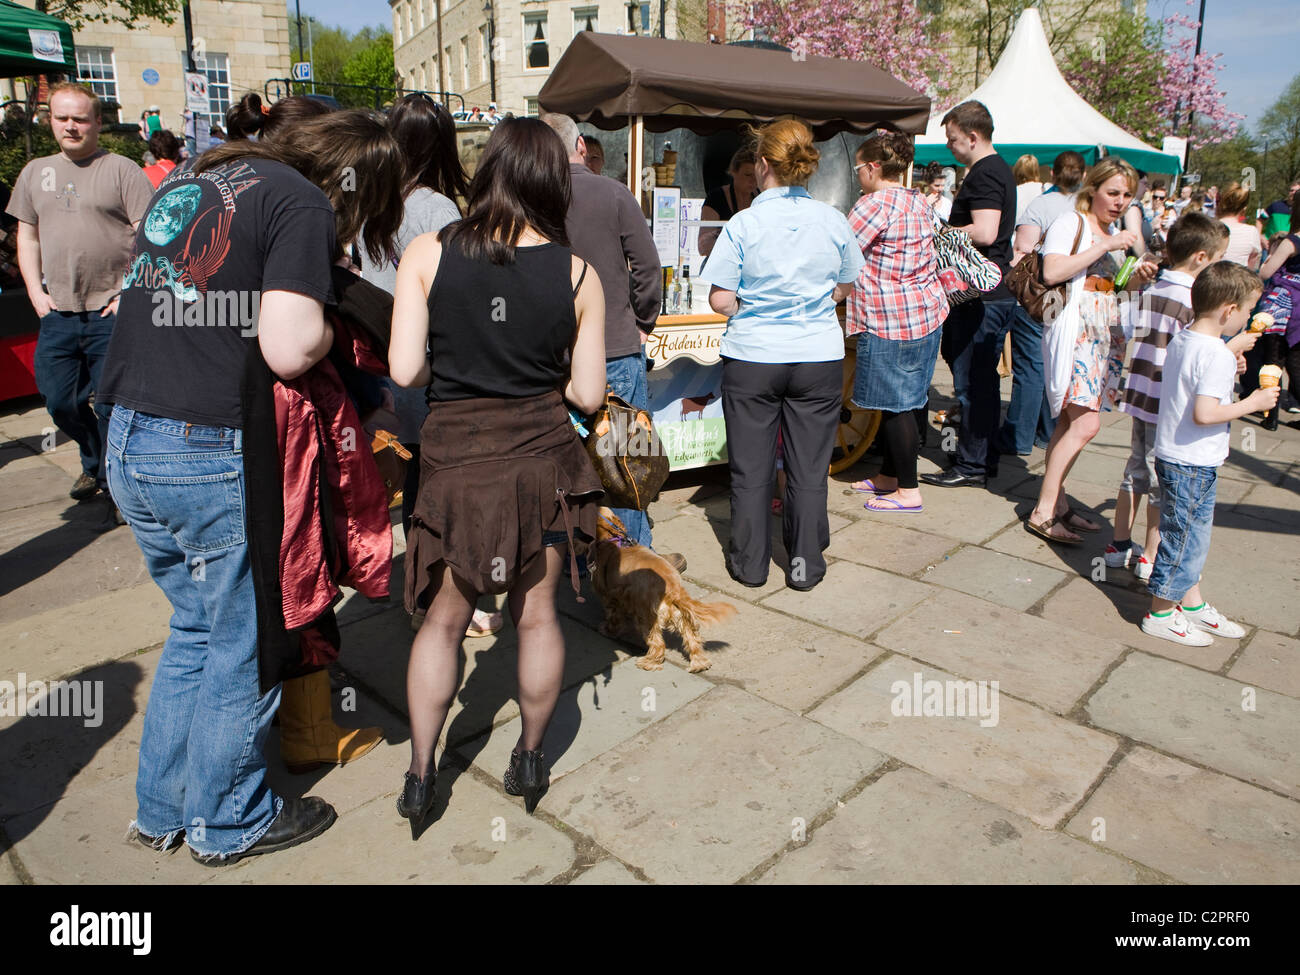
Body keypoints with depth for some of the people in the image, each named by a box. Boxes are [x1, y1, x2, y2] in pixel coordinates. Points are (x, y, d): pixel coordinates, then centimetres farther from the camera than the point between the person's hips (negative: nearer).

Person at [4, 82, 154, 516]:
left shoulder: (122, 170, -2)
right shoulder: (36, 172, 15)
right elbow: (27, 235, 20)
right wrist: (35, 290, 7)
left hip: (112, 313, -5)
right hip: (58, 313, 5)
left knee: (111, 406, -3)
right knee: (60, 403, 10)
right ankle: (95, 464, 36)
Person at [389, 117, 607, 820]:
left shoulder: (427, 253, -7)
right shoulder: (577, 274, -6)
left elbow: (405, 371, -11)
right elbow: (587, 394, -5)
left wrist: (453, 368, 9)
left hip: (455, 459, 0)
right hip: (543, 456, 1)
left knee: (446, 617, 17)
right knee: (536, 613, 16)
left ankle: (419, 774, 23)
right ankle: (529, 759, 32)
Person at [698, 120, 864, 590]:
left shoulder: (744, 224, -10)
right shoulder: (833, 220, -1)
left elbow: (720, 299, -10)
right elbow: (845, 287, 10)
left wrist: (753, 310, 8)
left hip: (752, 357, -2)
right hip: (819, 357, 2)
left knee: (750, 467, 11)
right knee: (809, 467, 11)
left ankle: (750, 561, 22)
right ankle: (805, 563, 20)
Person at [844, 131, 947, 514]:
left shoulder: (875, 203, -14)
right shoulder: (918, 202, 14)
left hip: (891, 319, -9)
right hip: (926, 312, 10)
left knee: (895, 405, -2)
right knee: (900, 402, 16)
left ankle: (908, 490, 5)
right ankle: (889, 475, 28)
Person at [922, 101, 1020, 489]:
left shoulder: (983, 174, -15)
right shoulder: (999, 169, 18)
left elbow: (984, 233, -26)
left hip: (980, 294, -11)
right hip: (997, 291, 11)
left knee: (970, 380, -5)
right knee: (983, 378, 16)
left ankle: (971, 464, 2)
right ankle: (986, 457, 24)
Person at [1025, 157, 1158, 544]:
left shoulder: (1114, 232, 21)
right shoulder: (1071, 223, -5)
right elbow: (1052, 272, -22)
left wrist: (1137, 278, 5)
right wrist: (1105, 246, -18)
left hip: (1105, 333, 8)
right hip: (1075, 330, -8)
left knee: (1070, 421, 6)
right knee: (1085, 424, -15)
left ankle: (1056, 503, 11)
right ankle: (1042, 513, -10)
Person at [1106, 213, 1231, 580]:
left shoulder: (1149, 292, 5)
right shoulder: (1193, 301, -18)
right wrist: (1236, 347, -3)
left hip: (1141, 398, 7)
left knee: (1135, 474, 17)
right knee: (1164, 485, 4)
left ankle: (1119, 546, 26)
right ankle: (1149, 559, 13)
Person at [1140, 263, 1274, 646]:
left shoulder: (1180, 341, 5)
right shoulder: (1218, 355, -22)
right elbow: (1204, 413, -27)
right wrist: (1251, 403, -15)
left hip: (1173, 456, 10)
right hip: (1193, 464, -9)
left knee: (1192, 534, 21)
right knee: (1186, 537, 3)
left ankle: (1192, 604, 35)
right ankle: (1160, 614, 16)